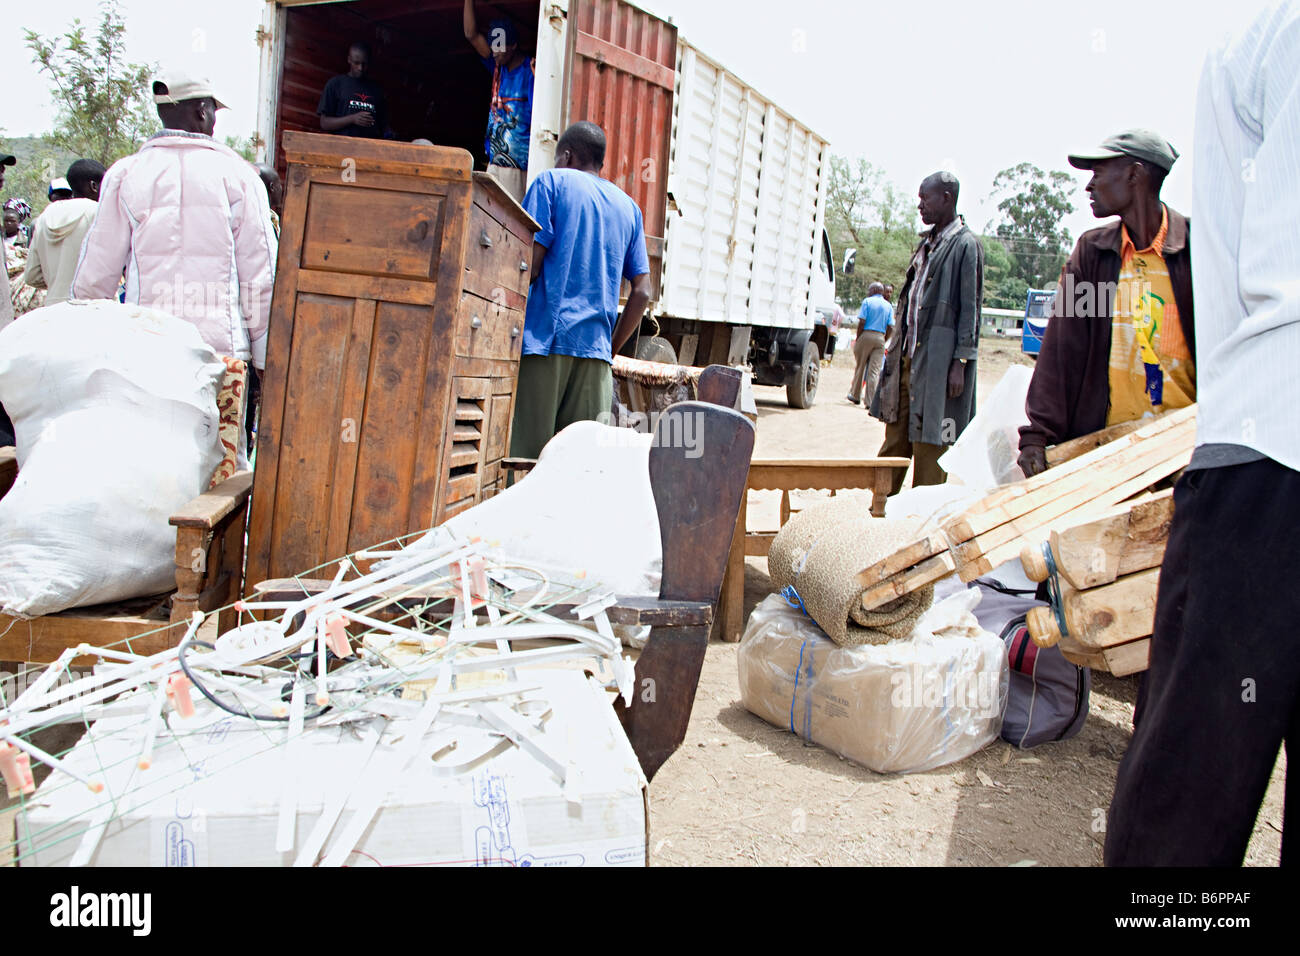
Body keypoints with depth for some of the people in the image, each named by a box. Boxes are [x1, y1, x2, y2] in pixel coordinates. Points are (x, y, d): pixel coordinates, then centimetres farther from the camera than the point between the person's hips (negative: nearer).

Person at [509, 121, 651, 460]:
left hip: (544, 340, -4)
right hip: (596, 348, 5)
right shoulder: (628, 206, 21)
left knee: (524, 453, -6)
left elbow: (530, 263, -5)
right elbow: (642, 292, 15)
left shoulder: (552, 181, 7)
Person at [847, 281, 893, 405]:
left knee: (860, 367, 10)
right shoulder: (888, 306, 11)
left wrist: (857, 338, -1)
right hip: (880, 338, 3)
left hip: (866, 335, -3)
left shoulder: (867, 301, -1)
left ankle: (855, 395, 21)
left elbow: (862, 322, -8)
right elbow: (890, 327, 5)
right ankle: (870, 401, -5)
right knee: (875, 370, 0)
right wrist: (884, 341, 14)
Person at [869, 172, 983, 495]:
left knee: (929, 446, -1)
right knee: (894, 442, 12)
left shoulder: (965, 245, -7)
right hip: (907, 358, 8)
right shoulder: (927, 243, 17)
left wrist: (960, 362, -15)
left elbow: (970, 309, -10)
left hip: (937, 360, -8)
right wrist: (897, 347, 16)